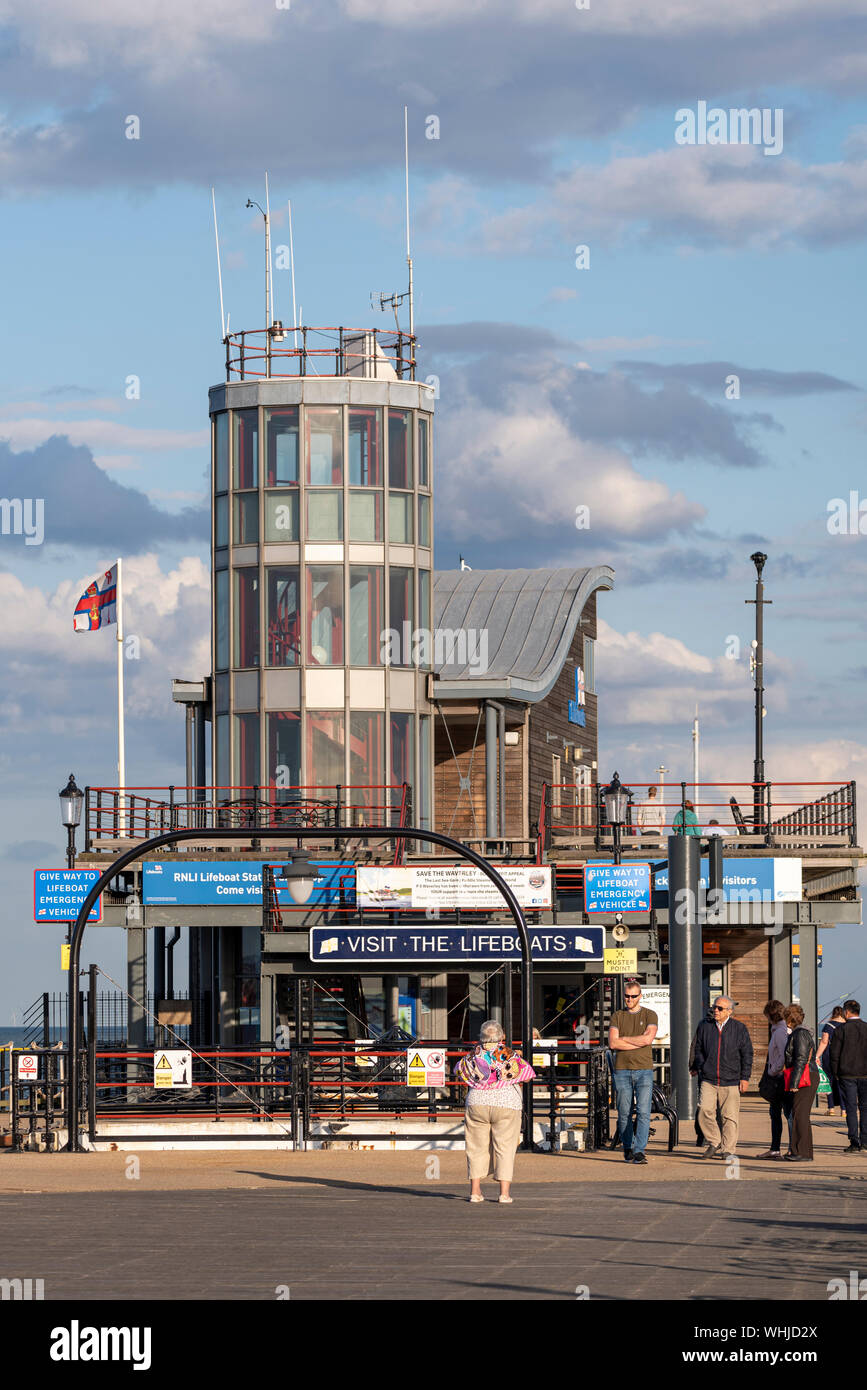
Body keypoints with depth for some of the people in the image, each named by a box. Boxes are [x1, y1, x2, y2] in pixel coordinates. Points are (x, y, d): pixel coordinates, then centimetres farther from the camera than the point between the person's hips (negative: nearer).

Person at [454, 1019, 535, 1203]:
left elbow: (457, 1070, 19)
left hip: (477, 1103, 2)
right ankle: (504, 1192, -3)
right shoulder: (511, 1056, -2)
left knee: (477, 1148, 9)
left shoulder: (473, 1056, 3)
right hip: (506, 1105, -2)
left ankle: (475, 1191, 7)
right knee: (505, 1148, 2)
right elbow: (529, 1074, 8)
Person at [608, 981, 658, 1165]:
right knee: (624, 1113, 3)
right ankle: (628, 1149, 16)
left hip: (644, 1069, -2)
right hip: (622, 1070, 2)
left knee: (643, 1112, -12)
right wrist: (638, 1043, -9)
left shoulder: (650, 1015, 6)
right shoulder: (617, 1016, 9)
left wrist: (623, 1039, -5)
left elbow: (648, 1039, -11)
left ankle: (639, 1151, -16)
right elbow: (613, 1043, -5)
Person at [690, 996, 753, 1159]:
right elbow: (698, 1050, 18)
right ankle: (714, 1143, 4)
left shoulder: (740, 1029, 3)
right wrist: (698, 1068, 9)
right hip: (708, 1079, 1)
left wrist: (745, 1078, 1)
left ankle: (728, 1150, 5)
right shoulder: (704, 1026, 8)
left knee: (730, 1116, -2)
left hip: (731, 1081, -1)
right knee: (704, 1110, -13)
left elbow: (747, 1055, 6)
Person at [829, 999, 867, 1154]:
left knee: (851, 1108, 1)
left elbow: (834, 1053, -6)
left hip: (847, 1075, -2)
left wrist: (836, 1073, 4)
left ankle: (854, 1143, -3)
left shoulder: (841, 1030, -6)